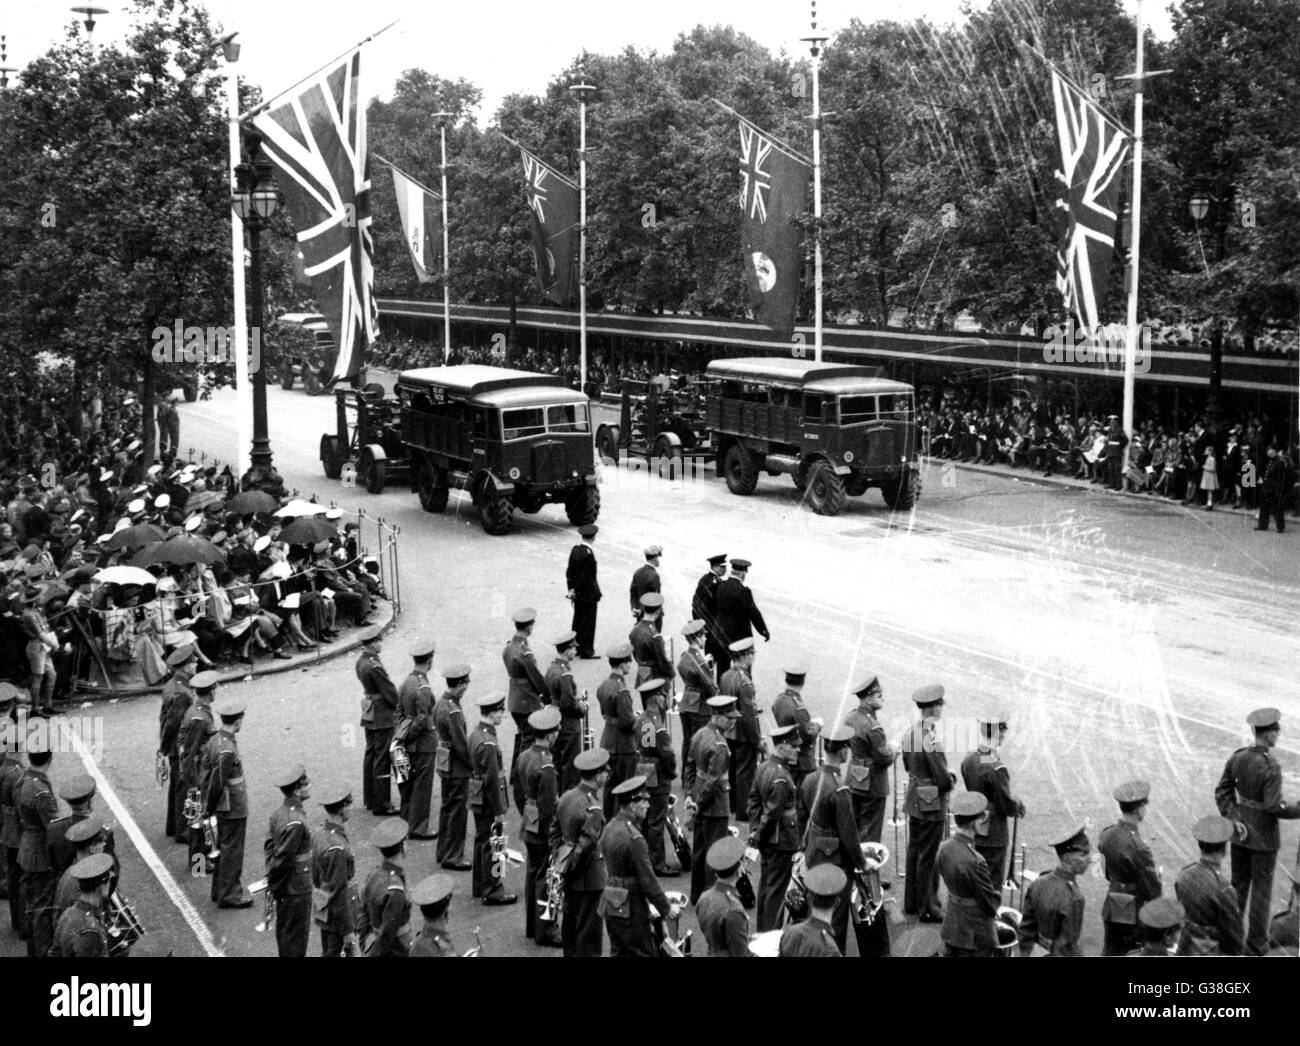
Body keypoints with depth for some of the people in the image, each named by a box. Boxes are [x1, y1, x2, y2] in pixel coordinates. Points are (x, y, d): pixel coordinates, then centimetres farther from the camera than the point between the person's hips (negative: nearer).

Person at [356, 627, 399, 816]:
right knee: (382, 759, 0)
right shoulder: (374, 667, -25)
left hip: (369, 716, 9)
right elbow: (390, 693, -20)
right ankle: (381, 805, 7)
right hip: (382, 718, -9)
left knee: (370, 755, 18)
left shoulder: (361, 661, 3)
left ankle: (369, 798, 29)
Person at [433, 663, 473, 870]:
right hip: (457, 768, -9)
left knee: (447, 807, 19)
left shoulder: (441, 703, 4)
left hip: (445, 766, 10)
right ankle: (452, 857, 9)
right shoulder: (453, 712, -26)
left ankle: (444, 852, 30)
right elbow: (461, 744, -24)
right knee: (458, 811, 1)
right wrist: (474, 767, -10)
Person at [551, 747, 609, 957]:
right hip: (589, 877, -8)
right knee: (589, 931, 3)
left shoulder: (566, 797, 1)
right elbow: (585, 847, -25)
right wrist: (568, 868, -12)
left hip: (571, 876, 8)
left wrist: (559, 859, 12)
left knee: (569, 923, 20)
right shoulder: (594, 808, -24)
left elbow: (555, 831, 9)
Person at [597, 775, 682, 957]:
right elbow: (647, 879, -20)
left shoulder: (610, 828, 4)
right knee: (644, 953, 1)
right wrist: (666, 909, -8)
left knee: (618, 952, 15)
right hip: (631, 910, -8)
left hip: (611, 906, 8)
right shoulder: (634, 838, -23)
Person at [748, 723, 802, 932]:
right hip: (782, 842, -9)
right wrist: (759, 835, -9)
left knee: (766, 884, 19)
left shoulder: (764, 767, 4)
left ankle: (762, 930, 30)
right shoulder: (781, 778, -26)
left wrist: (754, 830, 11)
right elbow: (772, 814, -23)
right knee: (776, 889, 2)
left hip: (768, 841, 9)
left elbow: (754, 799, 10)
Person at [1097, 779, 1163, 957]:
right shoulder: (1138, 847, -28)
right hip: (1134, 914, -6)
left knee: (1111, 952, 19)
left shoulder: (1106, 834, -5)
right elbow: (1153, 889, -19)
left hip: (1111, 909, 6)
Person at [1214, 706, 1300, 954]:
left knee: (1238, 886, 17)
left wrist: (1234, 819, -6)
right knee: (1261, 890, 7)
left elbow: (1222, 792, -1)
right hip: (1263, 839, -6)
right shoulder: (1270, 768, -24)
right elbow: (1274, 807, -24)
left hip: (1241, 833, 6)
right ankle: (1256, 948, 16)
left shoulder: (1237, 758, -4)